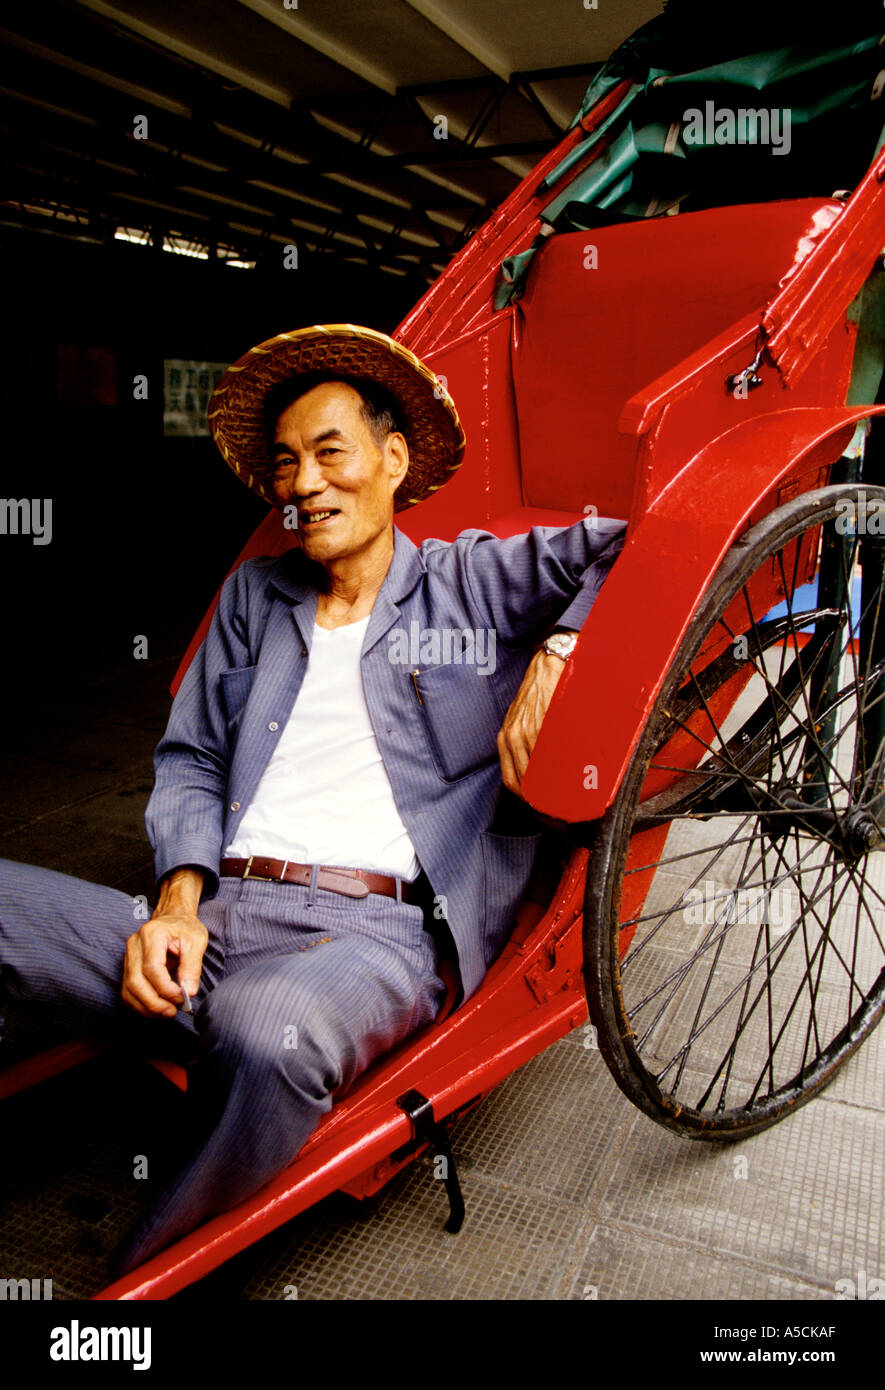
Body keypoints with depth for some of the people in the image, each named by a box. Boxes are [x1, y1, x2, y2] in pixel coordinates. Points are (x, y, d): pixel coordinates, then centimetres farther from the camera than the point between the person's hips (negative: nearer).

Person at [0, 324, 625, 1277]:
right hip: (210, 921, 5)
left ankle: (146, 1269, -10)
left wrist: (555, 652, -7)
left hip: (378, 930, -4)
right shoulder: (253, 593, 22)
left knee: (266, 1030, -37)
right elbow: (190, 758, 18)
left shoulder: (475, 579, 11)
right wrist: (179, 899, 1)